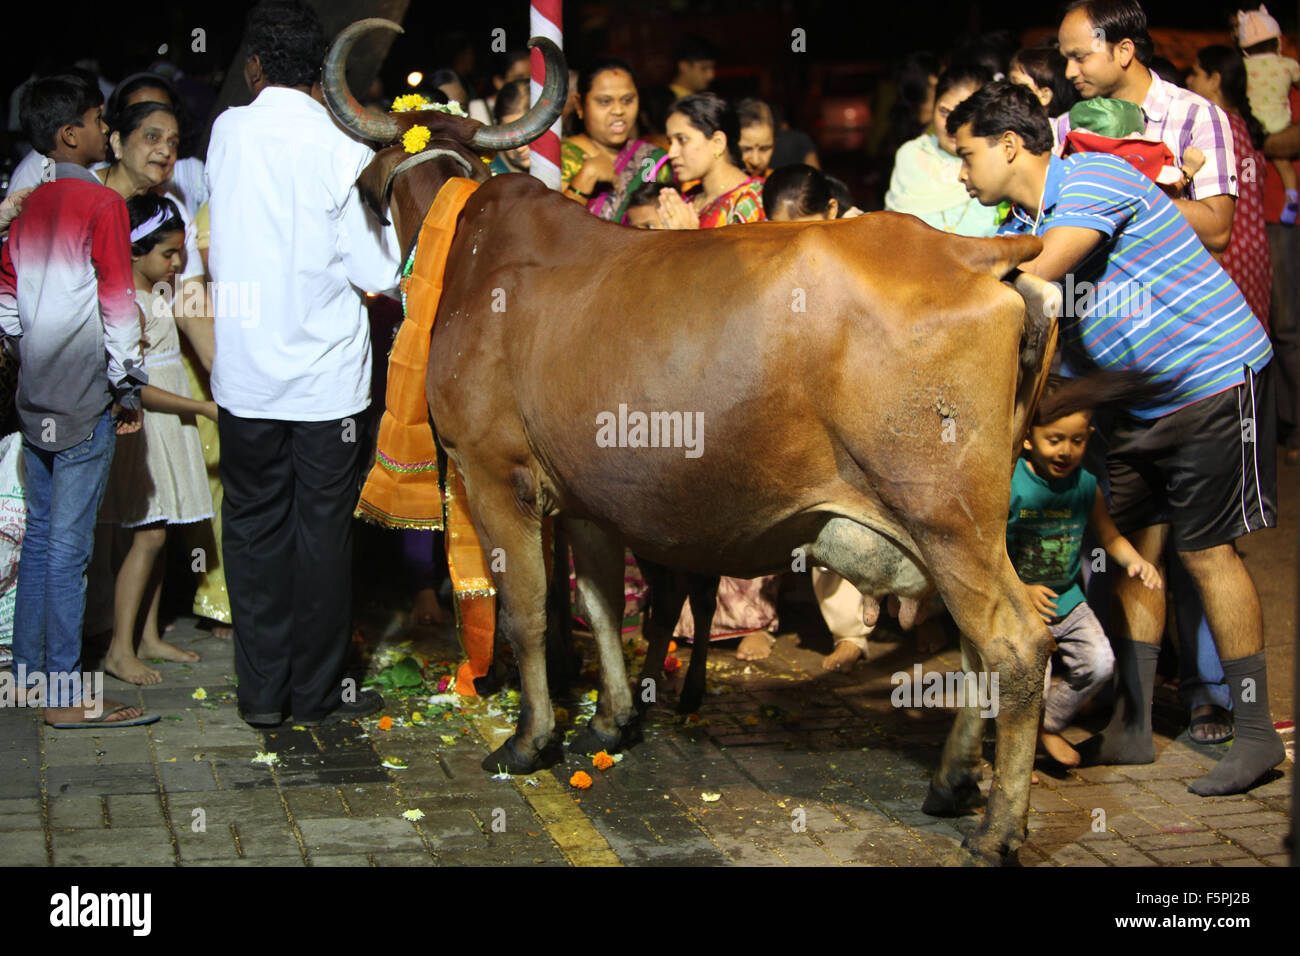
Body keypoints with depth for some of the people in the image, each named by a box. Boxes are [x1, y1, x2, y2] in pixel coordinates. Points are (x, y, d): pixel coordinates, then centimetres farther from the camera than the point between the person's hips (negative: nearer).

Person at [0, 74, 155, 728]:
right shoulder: (102, 203, -10)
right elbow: (117, 304, -13)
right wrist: (127, 389, -7)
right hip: (85, 402, -8)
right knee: (69, 545, -6)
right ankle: (64, 694, -2)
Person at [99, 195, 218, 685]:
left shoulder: (159, 293, 11)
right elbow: (136, 388, -20)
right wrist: (202, 406, -17)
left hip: (170, 425, 9)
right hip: (142, 426, -9)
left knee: (157, 534, 11)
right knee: (148, 535, -10)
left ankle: (149, 635, 18)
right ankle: (120, 649, -5)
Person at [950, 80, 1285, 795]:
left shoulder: (1093, 178, -18)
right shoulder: (1020, 226, 8)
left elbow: (1028, 285, -27)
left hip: (1216, 377, -9)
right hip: (1139, 399, 9)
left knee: (1206, 550, -5)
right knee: (1133, 549, 8)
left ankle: (1256, 734, 6)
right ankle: (1134, 729, 18)